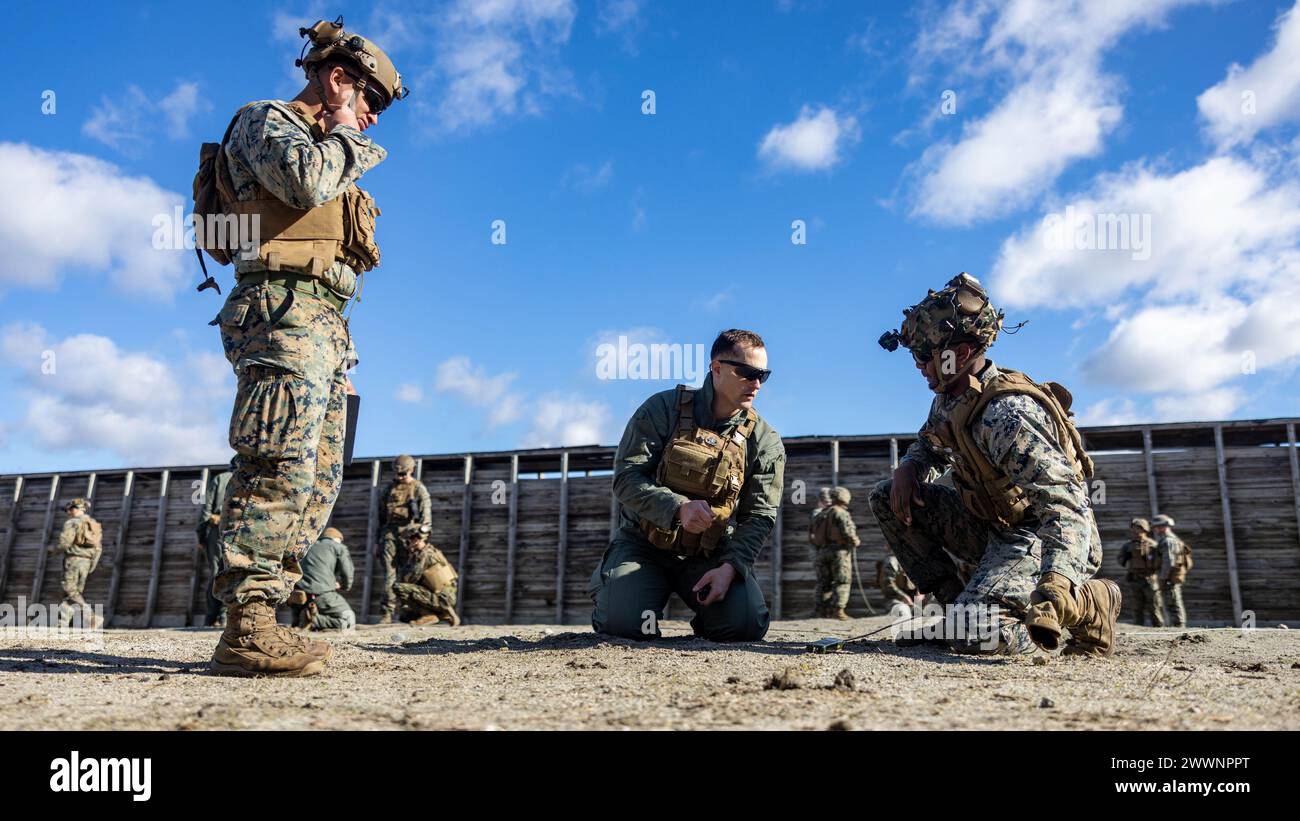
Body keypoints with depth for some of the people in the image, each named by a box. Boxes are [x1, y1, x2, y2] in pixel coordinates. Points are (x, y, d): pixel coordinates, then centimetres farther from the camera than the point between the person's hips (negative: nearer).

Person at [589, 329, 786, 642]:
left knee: (746, 624, -20)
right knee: (623, 622, -24)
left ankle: (706, 607, 15)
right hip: (643, 543, -2)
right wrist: (678, 507, -33)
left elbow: (759, 516, -5)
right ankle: (609, 587, 13)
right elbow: (626, 477, -15)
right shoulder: (663, 409, -9)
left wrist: (730, 566, -22)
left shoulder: (765, 441, -2)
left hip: (711, 554, 2)